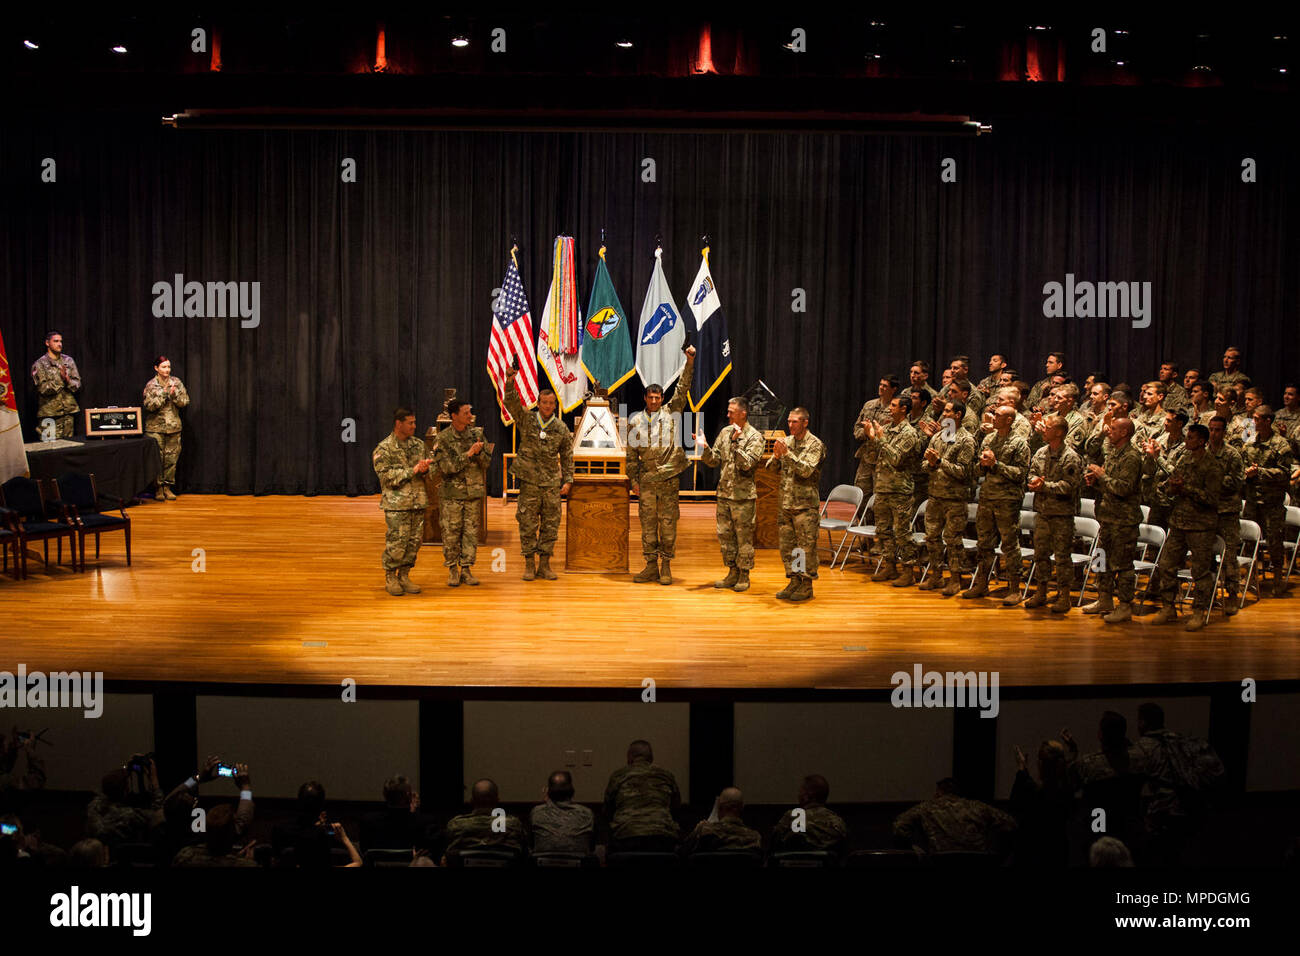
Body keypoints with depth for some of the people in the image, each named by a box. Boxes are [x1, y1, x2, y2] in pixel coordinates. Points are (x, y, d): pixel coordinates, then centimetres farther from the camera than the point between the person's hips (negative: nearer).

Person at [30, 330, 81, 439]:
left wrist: (68, 381, -13)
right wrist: (60, 380, -15)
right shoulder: (40, 364, 0)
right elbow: (42, 388, -9)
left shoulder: (68, 360, 11)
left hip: (68, 410, 4)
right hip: (49, 413, -4)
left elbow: (78, 384, 8)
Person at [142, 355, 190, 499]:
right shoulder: (151, 385, -1)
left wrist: (174, 395, -14)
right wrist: (164, 393, -16)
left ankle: (167, 487, 13)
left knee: (171, 458, 3)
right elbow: (149, 406, -10)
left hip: (173, 427, 2)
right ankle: (159, 488, 5)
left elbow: (185, 401, 3)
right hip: (155, 427, -2)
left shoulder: (176, 382, 5)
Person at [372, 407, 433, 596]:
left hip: (418, 502, 6)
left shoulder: (418, 445, 13)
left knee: (414, 541, 6)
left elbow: (428, 472, 18)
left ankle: (404, 575, 19)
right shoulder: (384, 449, -5)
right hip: (396, 503, -5)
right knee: (396, 542, -5)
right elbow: (386, 476, -14)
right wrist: (412, 471, -17)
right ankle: (390, 577, 10)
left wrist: (425, 469, -7)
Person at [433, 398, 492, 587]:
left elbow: (487, 462, 4)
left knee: (471, 532, 6)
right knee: (451, 533, 1)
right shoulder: (443, 439, -7)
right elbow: (446, 467, -14)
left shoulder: (477, 434, 5)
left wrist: (479, 452, -17)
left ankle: (466, 569, 15)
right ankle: (452, 570, 13)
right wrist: (468, 455, -19)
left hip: (473, 493, 3)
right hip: (452, 494, -3)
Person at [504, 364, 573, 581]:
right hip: (529, 482, -2)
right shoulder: (526, 420, 3)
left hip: (552, 484, 2)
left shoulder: (562, 429, 7)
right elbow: (511, 402, -10)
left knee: (551, 524, 3)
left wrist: (567, 481, 6)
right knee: (528, 524, 1)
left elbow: (567, 457, 12)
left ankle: (545, 564, 12)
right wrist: (511, 380, -23)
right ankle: (529, 564, 9)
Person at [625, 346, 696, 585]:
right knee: (648, 523, 5)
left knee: (668, 523, 1)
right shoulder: (635, 421, 8)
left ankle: (666, 565, 8)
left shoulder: (671, 413, 7)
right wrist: (633, 479, 4)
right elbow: (631, 453, 9)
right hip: (646, 480, 2)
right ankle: (651, 565, 12)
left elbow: (682, 388, -2)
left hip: (669, 479, -1)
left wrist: (690, 362, -12)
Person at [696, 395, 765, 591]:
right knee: (725, 535, 10)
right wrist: (705, 448, -10)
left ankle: (744, 576, 10)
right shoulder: (725, 432, 9)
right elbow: (714, 461, 8)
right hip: (724, 494, 6)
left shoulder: (755, 436, -8)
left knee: (744, 537, 1)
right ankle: (733, 573, 21)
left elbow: (747, 463, -19)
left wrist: (736, 442, -25)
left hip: (743, 496, -6)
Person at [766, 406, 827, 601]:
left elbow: (806, 470, -19)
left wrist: (787, 454, -25)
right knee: (787, 545, 9)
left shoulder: (815, 444, -6)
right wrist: (776, 456, -13)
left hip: (806, 505, -6)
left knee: (806, 546, -3)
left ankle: (807, 585, 5)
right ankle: (794, 581, 18)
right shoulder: (787, 442, 11)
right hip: (786, 504, 6)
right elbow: (770, 467, 8)